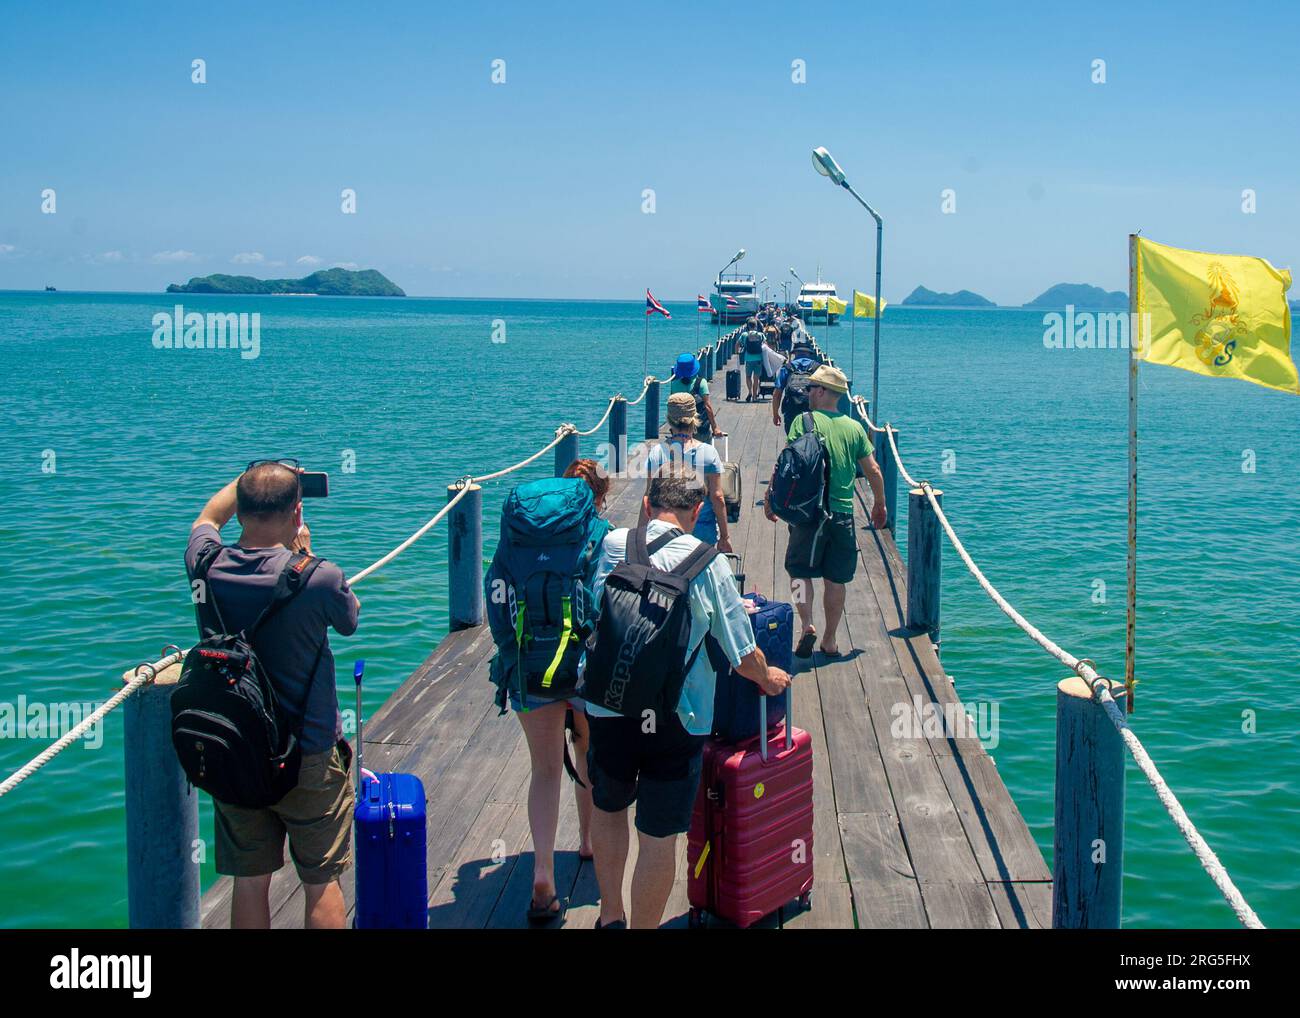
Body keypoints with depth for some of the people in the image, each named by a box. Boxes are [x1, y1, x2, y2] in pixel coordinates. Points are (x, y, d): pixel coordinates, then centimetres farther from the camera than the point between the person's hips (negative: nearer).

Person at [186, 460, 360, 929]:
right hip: (309, 759, -3)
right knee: (322, 884, 10)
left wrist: (251, 478, 23)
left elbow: (207, 519, 15)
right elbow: (348, 621, 2)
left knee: (249, 883, 14)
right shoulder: (318, 577, -22)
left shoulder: (207, 568, -10)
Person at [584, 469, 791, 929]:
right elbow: (743, 655, -5)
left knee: (608, 807, 26)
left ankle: (611, 917, 37)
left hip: (608, 708, 4)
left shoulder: (611, 545, 0)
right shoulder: (707, 562, -8)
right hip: (674, 718, -3)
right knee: (658, 837, 7)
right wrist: (768, 678, 16)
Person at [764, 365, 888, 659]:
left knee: (800, 570, 9)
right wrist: (880, 505, 21)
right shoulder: (854, 428, 6)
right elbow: (873, 471, 8)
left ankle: (806, 625, -11)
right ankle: (830, 641, 17)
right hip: (844, 514, 3)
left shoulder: (804, 421, -6)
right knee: (835, 579, 11)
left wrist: (770, 496, -3)